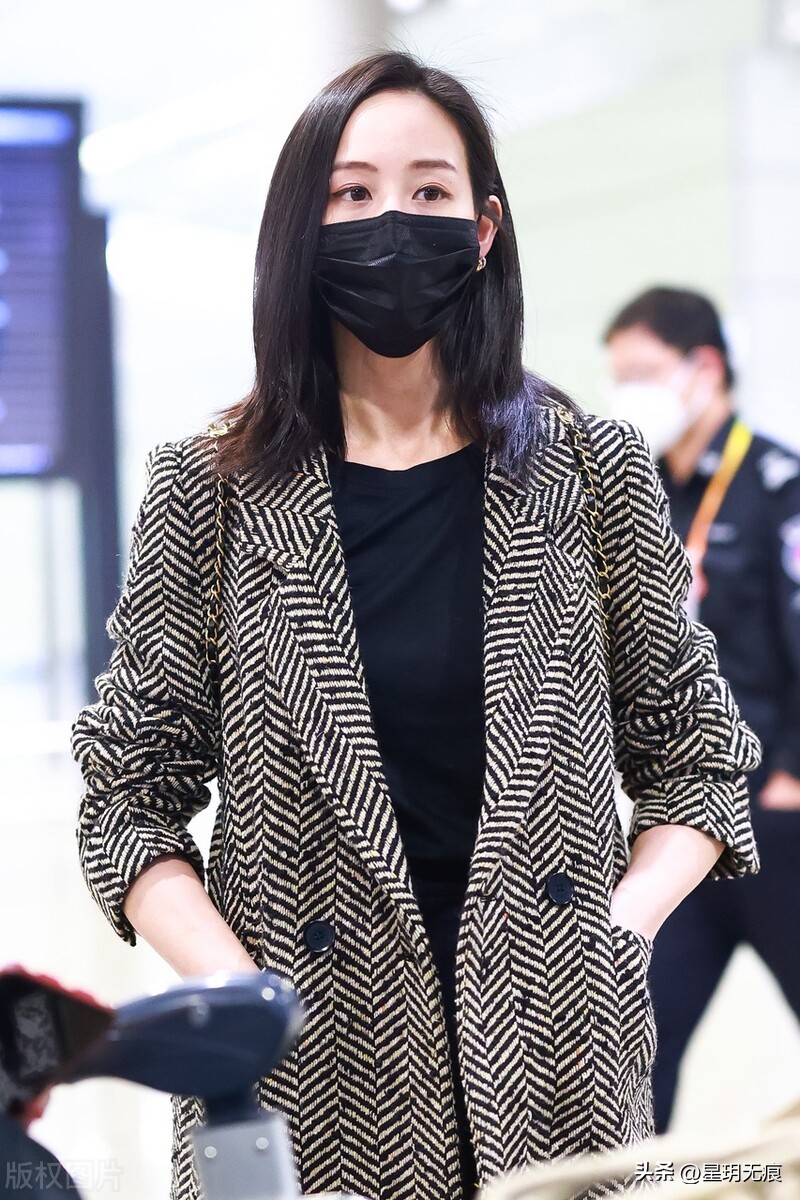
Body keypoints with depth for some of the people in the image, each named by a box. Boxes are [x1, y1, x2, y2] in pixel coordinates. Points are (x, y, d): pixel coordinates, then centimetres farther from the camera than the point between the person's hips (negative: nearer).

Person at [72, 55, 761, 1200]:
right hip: (306, 1077, 0)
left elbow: (695, 759, 8)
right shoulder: (209, 492, 0)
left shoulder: (593, 473, 2)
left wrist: (619, 931, -8)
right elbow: (130, 803, 1)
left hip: (551, 1055, 1)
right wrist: (241, 993, -12)